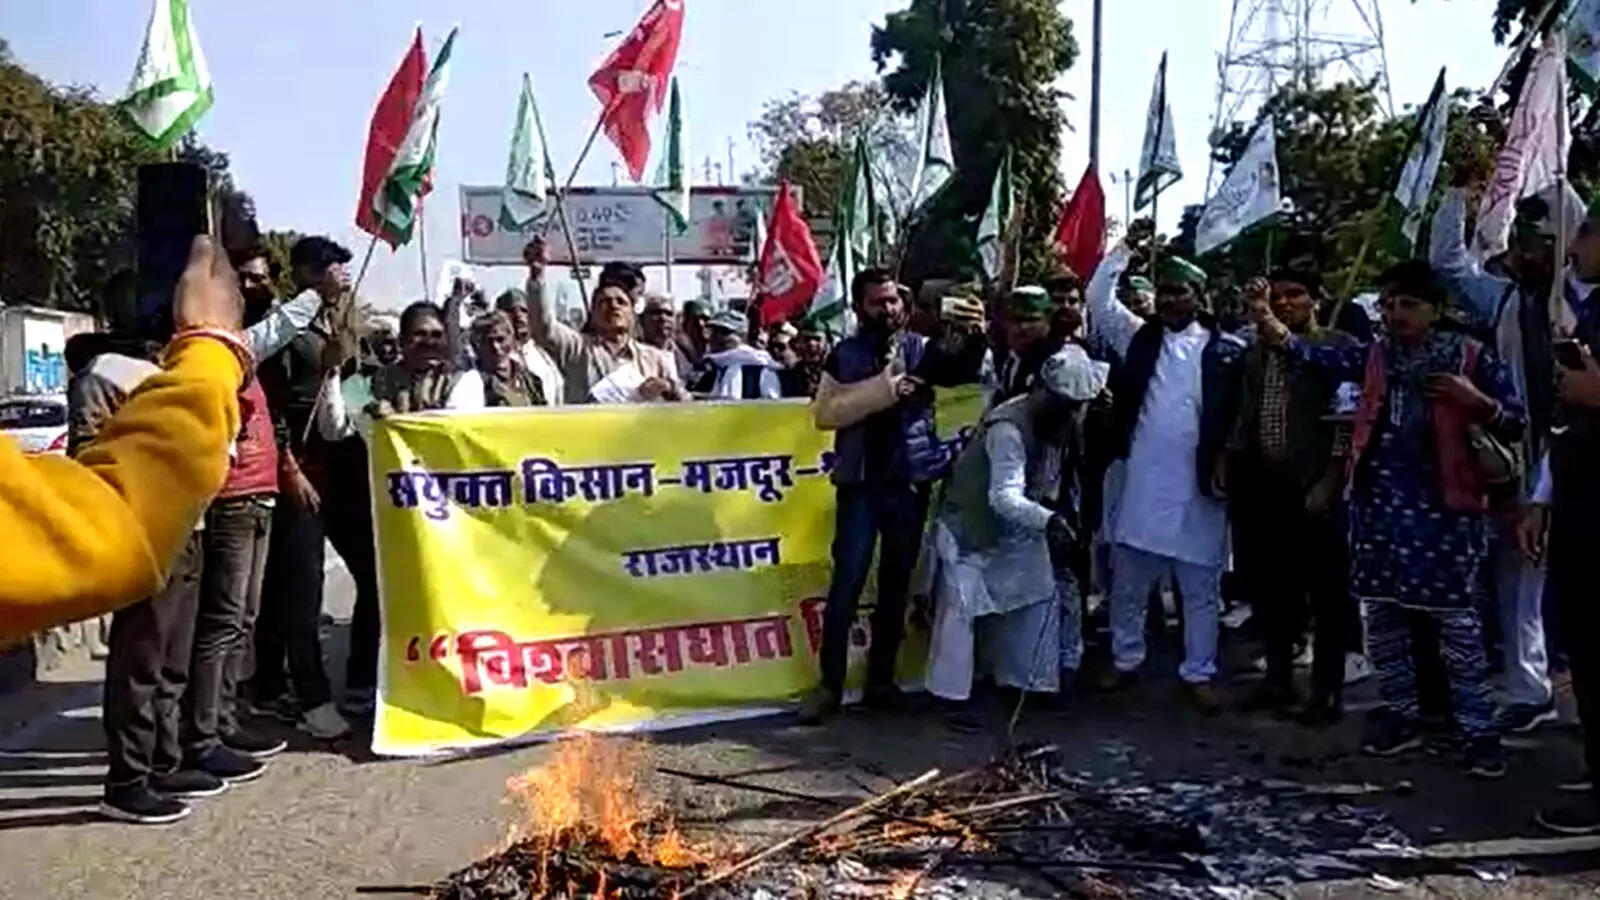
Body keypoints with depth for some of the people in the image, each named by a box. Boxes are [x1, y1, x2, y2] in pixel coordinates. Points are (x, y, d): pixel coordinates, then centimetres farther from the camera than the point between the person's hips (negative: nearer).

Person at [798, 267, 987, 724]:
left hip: (909, 482, 2)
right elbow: (824, 413, -6)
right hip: (860, 483, -2)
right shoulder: (844, 355, 3)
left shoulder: (922, 349, 5)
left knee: (896, 584, 9)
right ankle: (830, 683, 5)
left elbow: (962, 370, -10)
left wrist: (973, 335, -30)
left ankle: (881, 680, 19)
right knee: (847, 583, -3)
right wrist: (881, 390, -14)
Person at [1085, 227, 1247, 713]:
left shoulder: (1227, 349, 0)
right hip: (1141, 481, 2)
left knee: (1201, 588, 8)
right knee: (1128, 583, 12)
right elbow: (1098, 298, 4)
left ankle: (1198, 674, 19)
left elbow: (1242, 414, -2)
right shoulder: (1139, 337, 8)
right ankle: (1125, 661, 27)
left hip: (1198, 486, -2)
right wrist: (1127, 248, -2)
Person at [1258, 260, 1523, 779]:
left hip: (1443, 501, -4)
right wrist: (1271, 325, -21)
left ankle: (1479, 730, 7)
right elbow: (1316, 356, -4)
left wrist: (1476, 402, -18)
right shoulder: (1375, 357, 11)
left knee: (1455, 619, -3)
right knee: (1382, 613, 11)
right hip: (1380, 501, 4)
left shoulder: (1470, 356, 1)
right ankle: (1400, 715, 24)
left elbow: (1515, 424, 1)